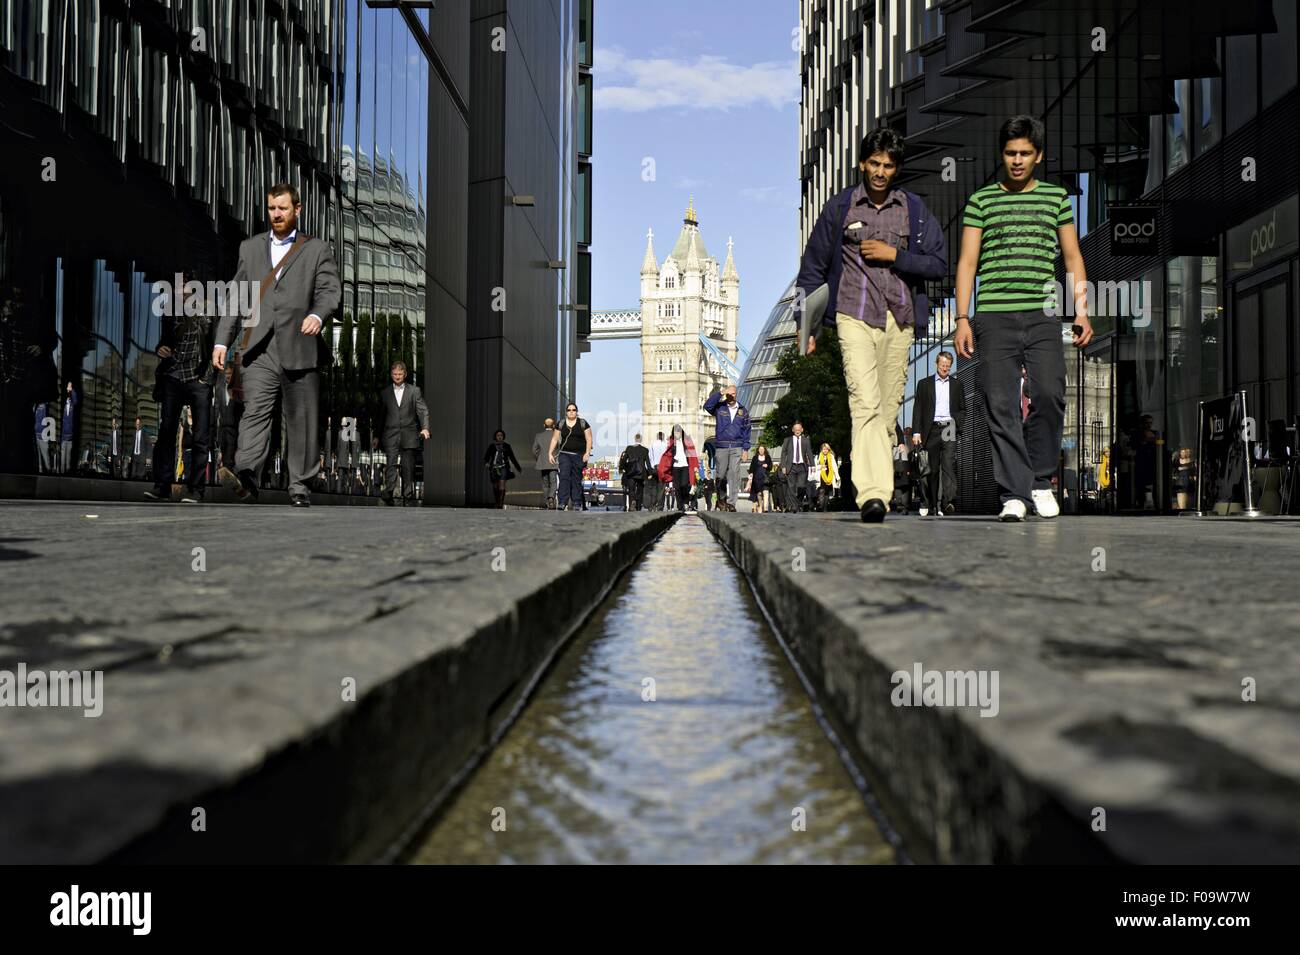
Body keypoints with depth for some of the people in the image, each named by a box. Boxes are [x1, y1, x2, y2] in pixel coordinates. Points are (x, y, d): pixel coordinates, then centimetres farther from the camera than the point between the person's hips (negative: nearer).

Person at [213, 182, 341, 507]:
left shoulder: (316, 250, 12)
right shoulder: (250, 248, 20)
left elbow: (331, 289, -2)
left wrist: (318, 315, -24)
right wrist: (221, 341, 11)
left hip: (300, 348, -1)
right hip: (259, 348, 1)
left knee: (301, 419, 2)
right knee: (255, 412, -14)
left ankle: (300, 485, 9)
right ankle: (246, 477, -26)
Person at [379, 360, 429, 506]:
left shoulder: (414, 390, 9)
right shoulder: (385, 393, 14)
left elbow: (423, 410, 2)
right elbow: (381, 416, 19)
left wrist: (425, 428, -15)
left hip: (409, 435, -1)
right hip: (391, 435, 1)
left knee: (408, 467, 0)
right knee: (392, 464, -14)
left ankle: (408, 498, 6)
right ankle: (388, 492, -18)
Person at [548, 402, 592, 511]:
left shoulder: (583, 423, 3)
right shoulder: (561, 424, 8)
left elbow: (589, 439, 0)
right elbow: (554, 439, 10)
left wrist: (587, 453, -10)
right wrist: (550, 453, 3)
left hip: (579, 456, -1)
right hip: (564, 454, 1)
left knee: (576, 479, 2)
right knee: (564, 477, -13)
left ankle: (577, 503, 8)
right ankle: (563, 502, -18)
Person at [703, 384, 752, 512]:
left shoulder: (743, 410, 10)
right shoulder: (719, 408, 5)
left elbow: (746, 430, 10)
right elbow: (707, 405, -15)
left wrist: (746, 449, 4)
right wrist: (720, 393, -16)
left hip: (737, 448, 1)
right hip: (721, 447, -1)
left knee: (734, 474, -7)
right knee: (721, 474, 4)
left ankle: (731, 503, -8)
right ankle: (721, 498, 23)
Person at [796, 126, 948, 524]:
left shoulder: (914, 209, 11)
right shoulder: (839, 208, 8)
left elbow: (939, 262, 6)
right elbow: (812, 268, 13)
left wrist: (893, 255, -6)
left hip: (900, 320, 3)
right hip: (854, 316, -3)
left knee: (888, 409, 4)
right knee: (866, 403, -19)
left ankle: (873, 487, 14)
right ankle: (872, 494, -28)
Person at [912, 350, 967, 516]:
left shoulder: (956, 385, 15)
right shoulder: (924, 384, 11)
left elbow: (962, 409, 17)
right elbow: (918, 409, 7)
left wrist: (958, 425, -2)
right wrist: (916, 432, -2)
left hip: (949, 429, 0)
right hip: (932, 430, 0)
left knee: (949, 465, -14)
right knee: (932, 469, 3)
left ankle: (946, 502, -23)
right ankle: (931, 504, 10)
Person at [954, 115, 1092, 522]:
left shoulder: (1056, 197, 15)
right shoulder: (981, 201, 10)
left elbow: (1072, 257, 17)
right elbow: (967, 262, 7)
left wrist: (1082, 311, 8)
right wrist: (962, 318, -2)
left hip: (1043, 317, 1)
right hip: (994, 317, -1)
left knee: (1049, 395, -13)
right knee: (1002, 406, -5)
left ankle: (1041, 480, 7)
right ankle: (1014, 495, -1)